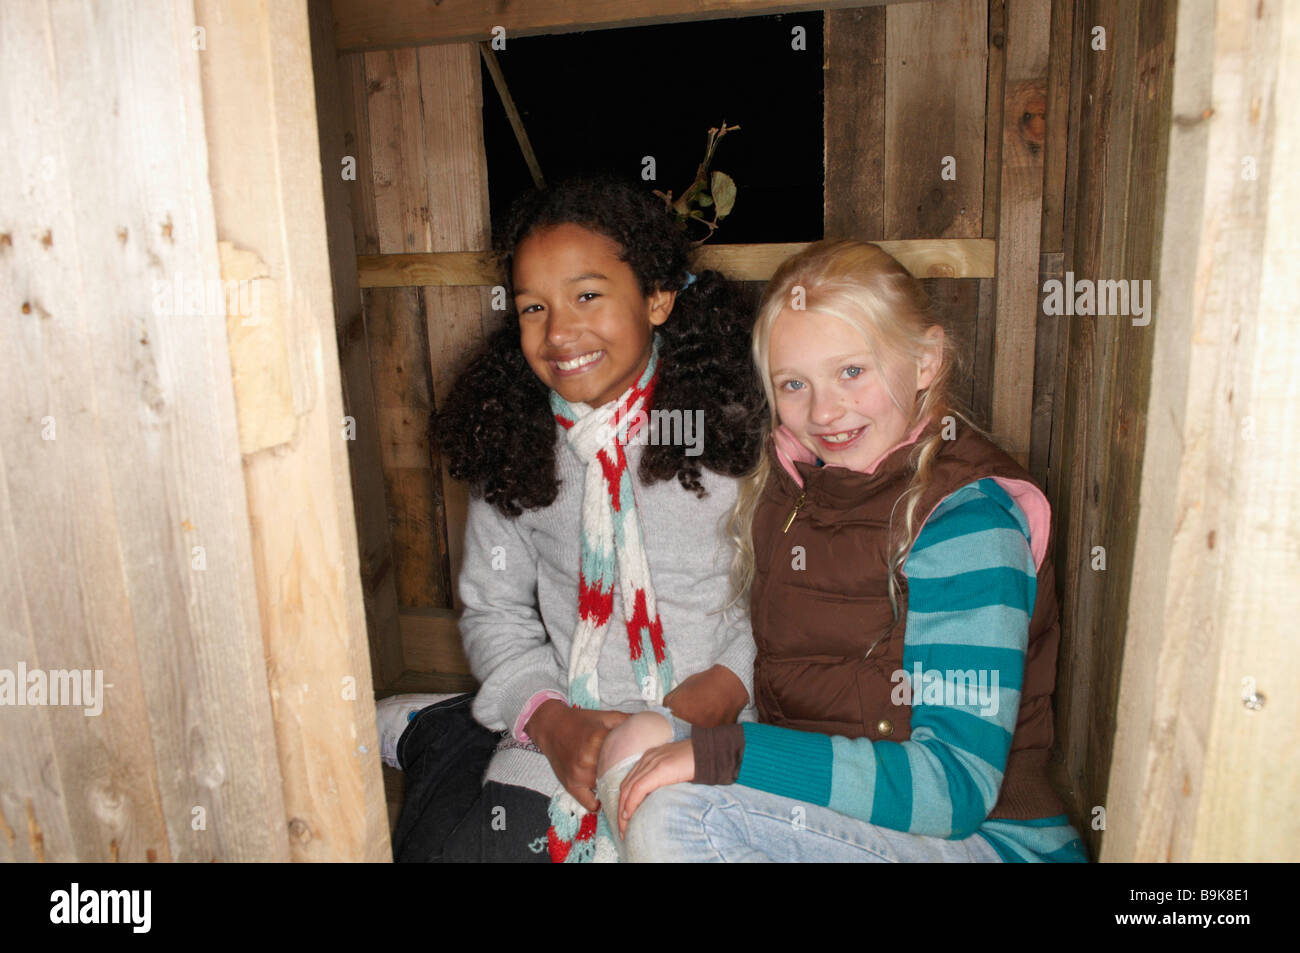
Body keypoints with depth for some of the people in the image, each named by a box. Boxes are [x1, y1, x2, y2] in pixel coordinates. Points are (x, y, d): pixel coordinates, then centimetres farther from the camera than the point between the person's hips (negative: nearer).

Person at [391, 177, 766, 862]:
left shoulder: (736, 421, -6)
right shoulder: (509, 445, 3)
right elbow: (494, 610, 7)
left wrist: (732, 680, -13)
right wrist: (550, 720, -8)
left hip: (721, 734, -2)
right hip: (560, 742, 2)